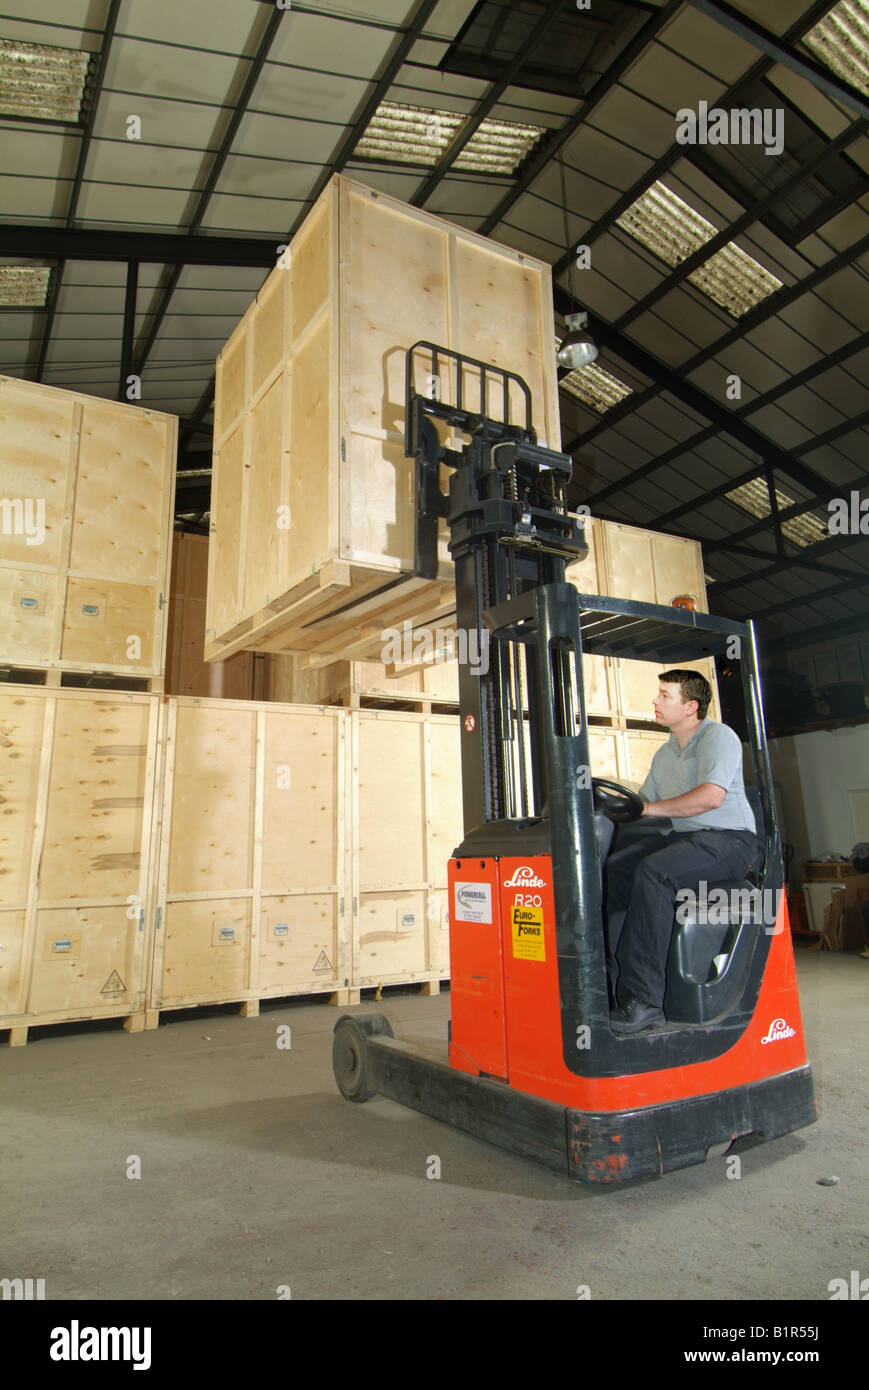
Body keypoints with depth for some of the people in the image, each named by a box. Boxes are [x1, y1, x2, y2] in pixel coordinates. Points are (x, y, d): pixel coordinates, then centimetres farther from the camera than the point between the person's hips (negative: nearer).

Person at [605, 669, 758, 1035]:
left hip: (729, 840, -8)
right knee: (613, 868, -15)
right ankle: (614, 986, -17)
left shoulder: (718, 736, -6)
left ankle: (643, 1001, -32)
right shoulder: (665, 753, 21)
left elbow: (711, 796, -22)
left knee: (654, 870, -34)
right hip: (683, 836, 8)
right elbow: (644, 803, 23)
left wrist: (651, 808, -20)